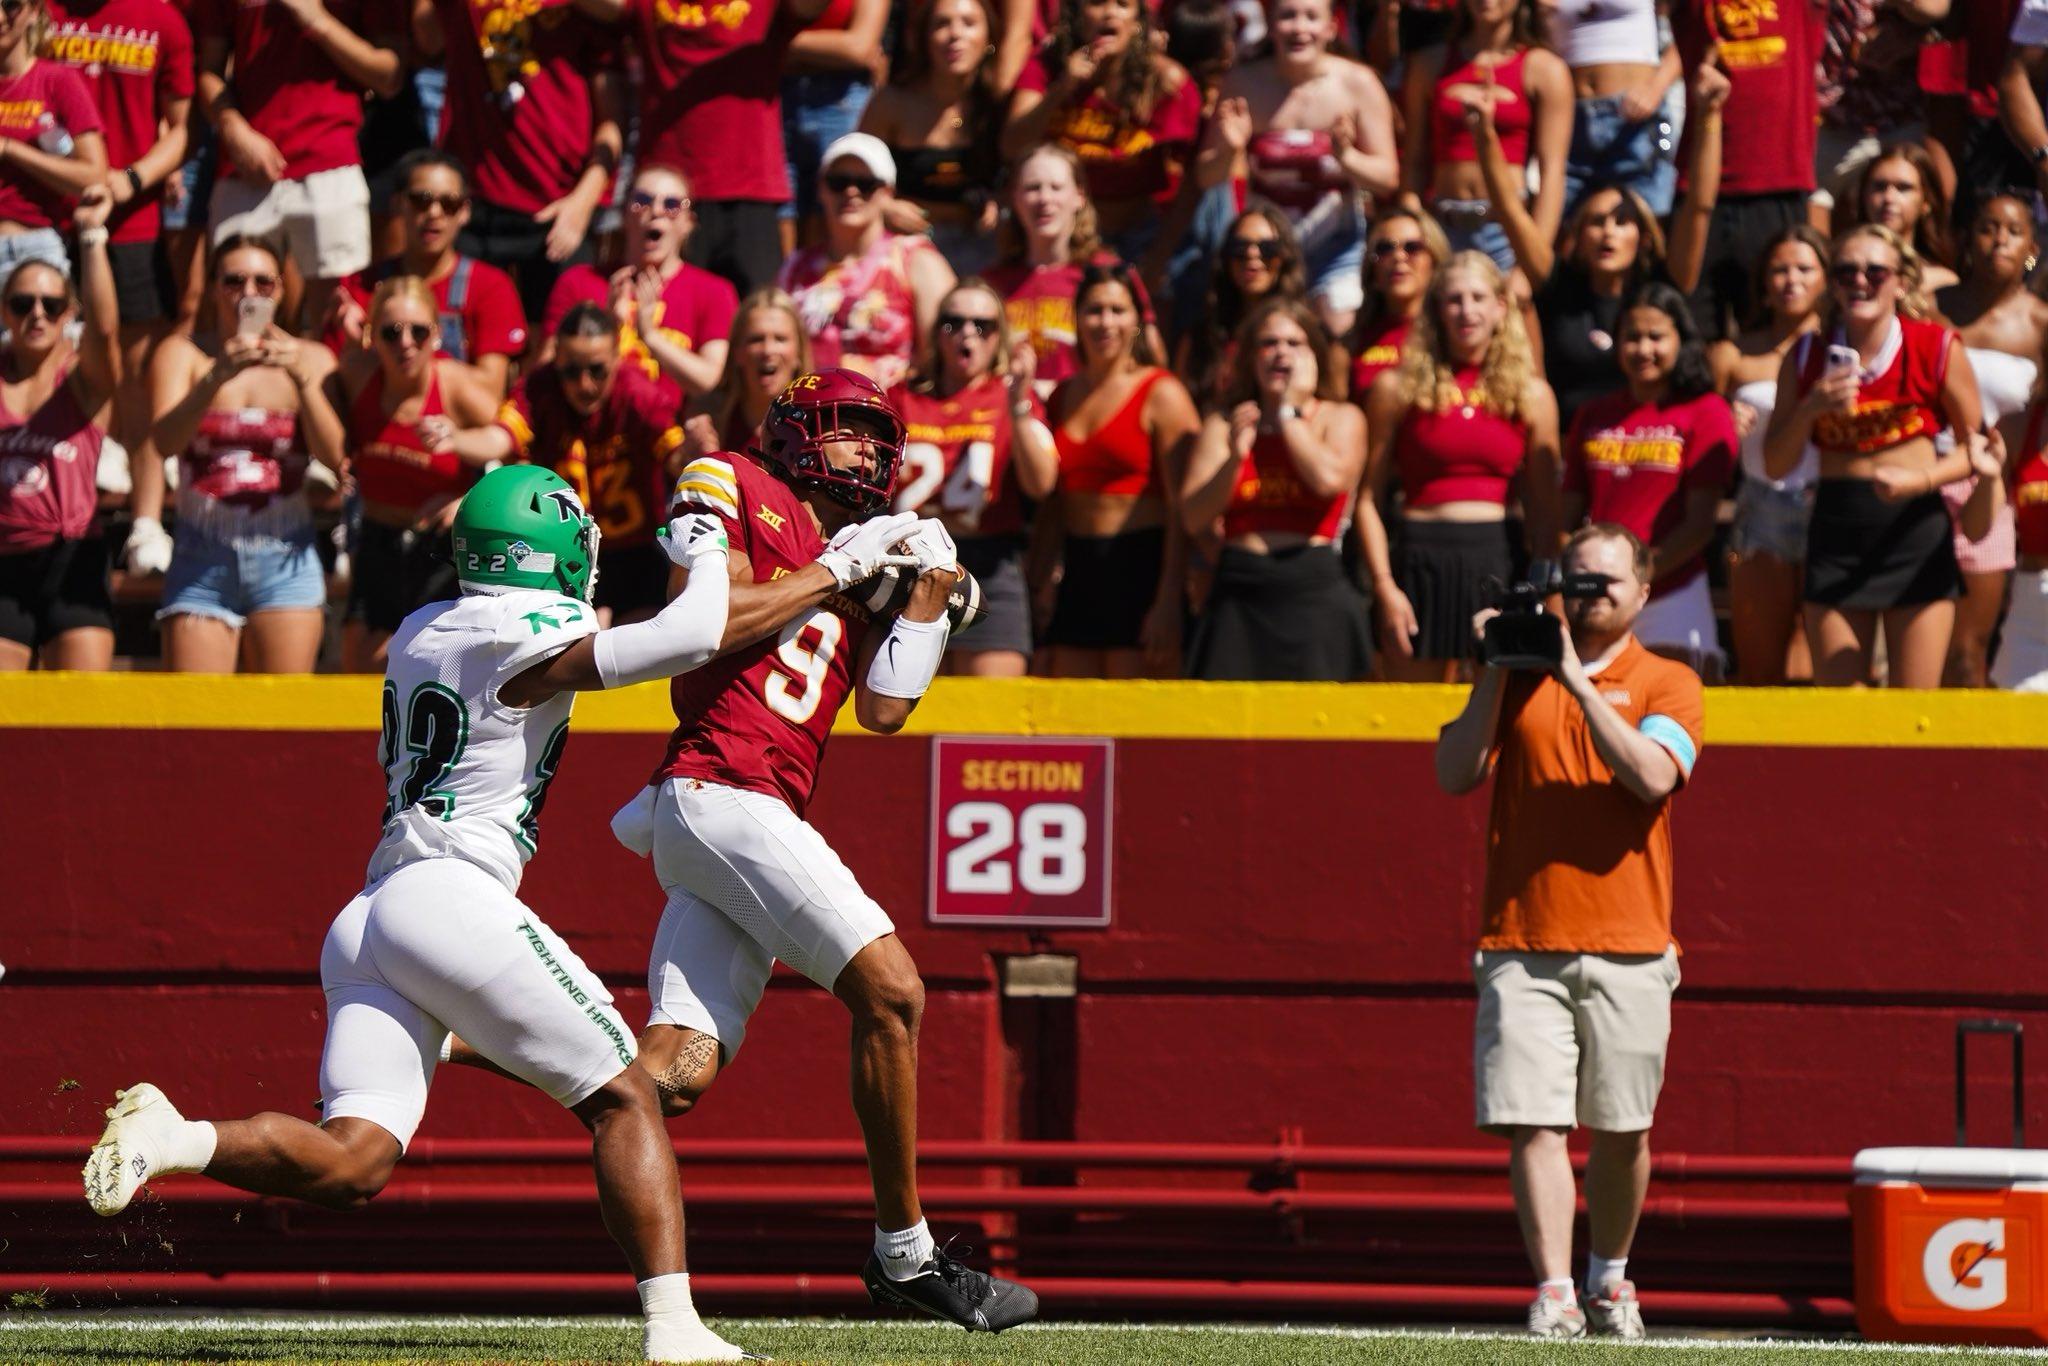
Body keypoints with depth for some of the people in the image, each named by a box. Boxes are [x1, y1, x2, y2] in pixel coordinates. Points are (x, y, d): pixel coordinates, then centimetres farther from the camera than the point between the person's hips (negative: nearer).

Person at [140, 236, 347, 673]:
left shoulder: (311, 359, 7)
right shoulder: (182, 353, 5)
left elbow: (333, 455, -5)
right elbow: (163, 442, -11)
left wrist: (302, 378, -17)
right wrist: (218, 376, -24)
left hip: (286, 559, 1)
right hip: (202, 557, -1)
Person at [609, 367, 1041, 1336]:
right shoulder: (736, 490, 7)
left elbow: (883, 710, 14)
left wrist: (928, 596, 9)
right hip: (719, 792, -8)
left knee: (675, 1075, -8)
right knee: (890, 991, -13)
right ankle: (904, 1252, -8)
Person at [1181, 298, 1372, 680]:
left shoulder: (1340, 418, 10)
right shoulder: (1223, 424, 15)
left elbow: (1328, 478, -13)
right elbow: (1193, 518, 4)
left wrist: (1291, 412, 0)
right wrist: (1234, 456, -11)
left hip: (1313, 594, -2)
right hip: (1239, 594, 2)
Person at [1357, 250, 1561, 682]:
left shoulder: (1532, 396, 9)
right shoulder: (1397, 388, 4)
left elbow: (1543, 510, 9)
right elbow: (1368, 497, 3)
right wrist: (1384, 586, -7)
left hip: (1497, 562, 1)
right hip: (1420, 561, -1)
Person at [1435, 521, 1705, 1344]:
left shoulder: (1668, 685, 6)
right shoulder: (1519, 677, 11)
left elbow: (1651, 777, -13)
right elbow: (1455, 775, 1)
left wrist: (1579, 685, -16)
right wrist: (1496, 675, -6)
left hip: (1628, 951, 0)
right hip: (1521, 944, 0)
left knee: (1623, 1131, 7)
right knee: (1532, 1123, -11)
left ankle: (1608, 1278, 27)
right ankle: (1553, 1294, -13)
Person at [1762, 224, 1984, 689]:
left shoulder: (1936, 349, -3)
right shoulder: (1807, 358, 5)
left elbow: (1976, 445, 2)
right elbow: (1776, 466, 6)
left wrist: (1920, 479, -15)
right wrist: (1810, 409, -12)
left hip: (1914, 527, -3)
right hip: (1836, 527, 3)